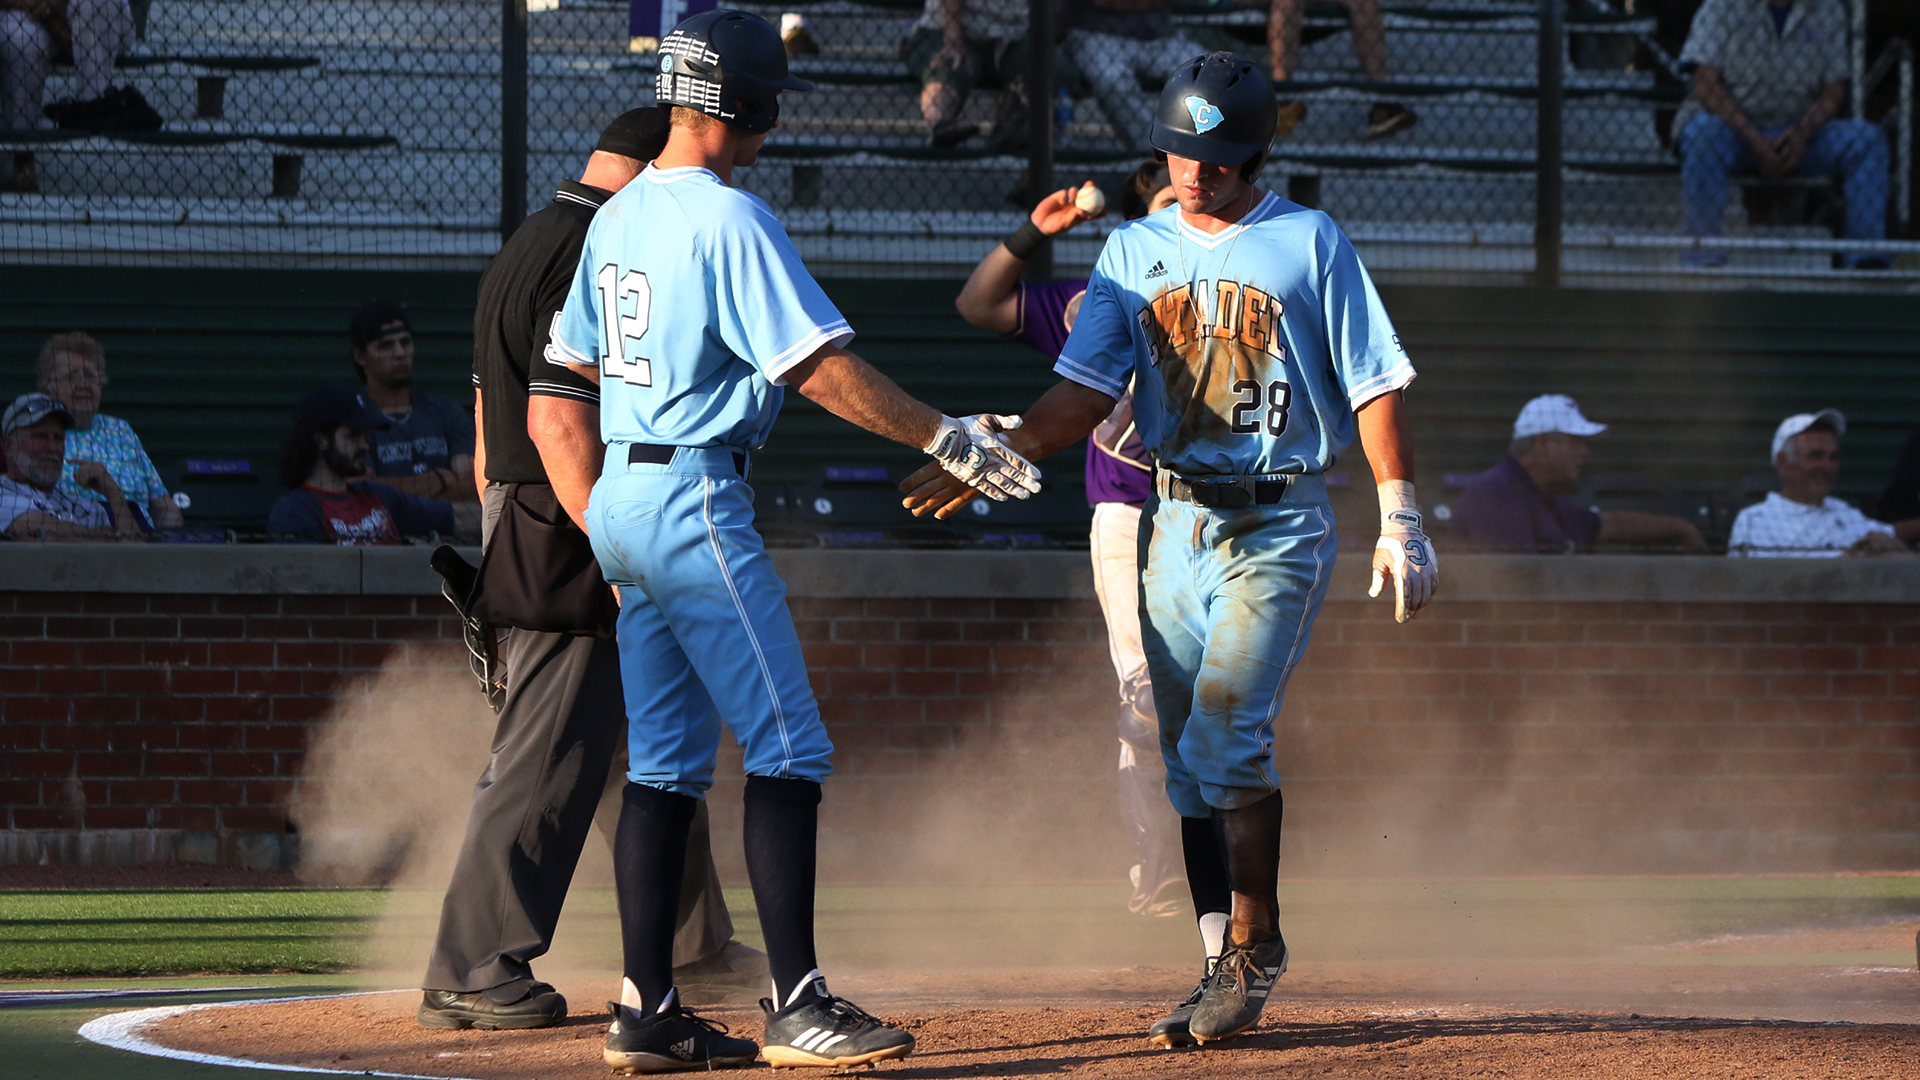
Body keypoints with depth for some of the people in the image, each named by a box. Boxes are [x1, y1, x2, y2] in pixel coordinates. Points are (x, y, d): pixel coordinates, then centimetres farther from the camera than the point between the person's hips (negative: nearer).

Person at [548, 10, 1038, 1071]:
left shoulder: (617, 217, 13)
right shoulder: (729, 220, -14)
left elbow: (573, 362, 21)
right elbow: (821, 367, -20)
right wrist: (946, 437, -16)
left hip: (620, 497, 9)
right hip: (695, 503, -9)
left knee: (665, 760, 10)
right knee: (786, 745, -7)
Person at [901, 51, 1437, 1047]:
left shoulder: (1309, 244, 0)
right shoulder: (1134, 252, 10)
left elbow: (1373, 384, 0)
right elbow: (1085, 391, 2)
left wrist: (1400, 521, -7)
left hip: (1278, 528, -5)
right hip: (1175, 526, 5)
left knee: (1224, 733, -20)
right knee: (1190, 763, 4)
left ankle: (1255, 945, -11)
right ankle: (1232, 969, 11)